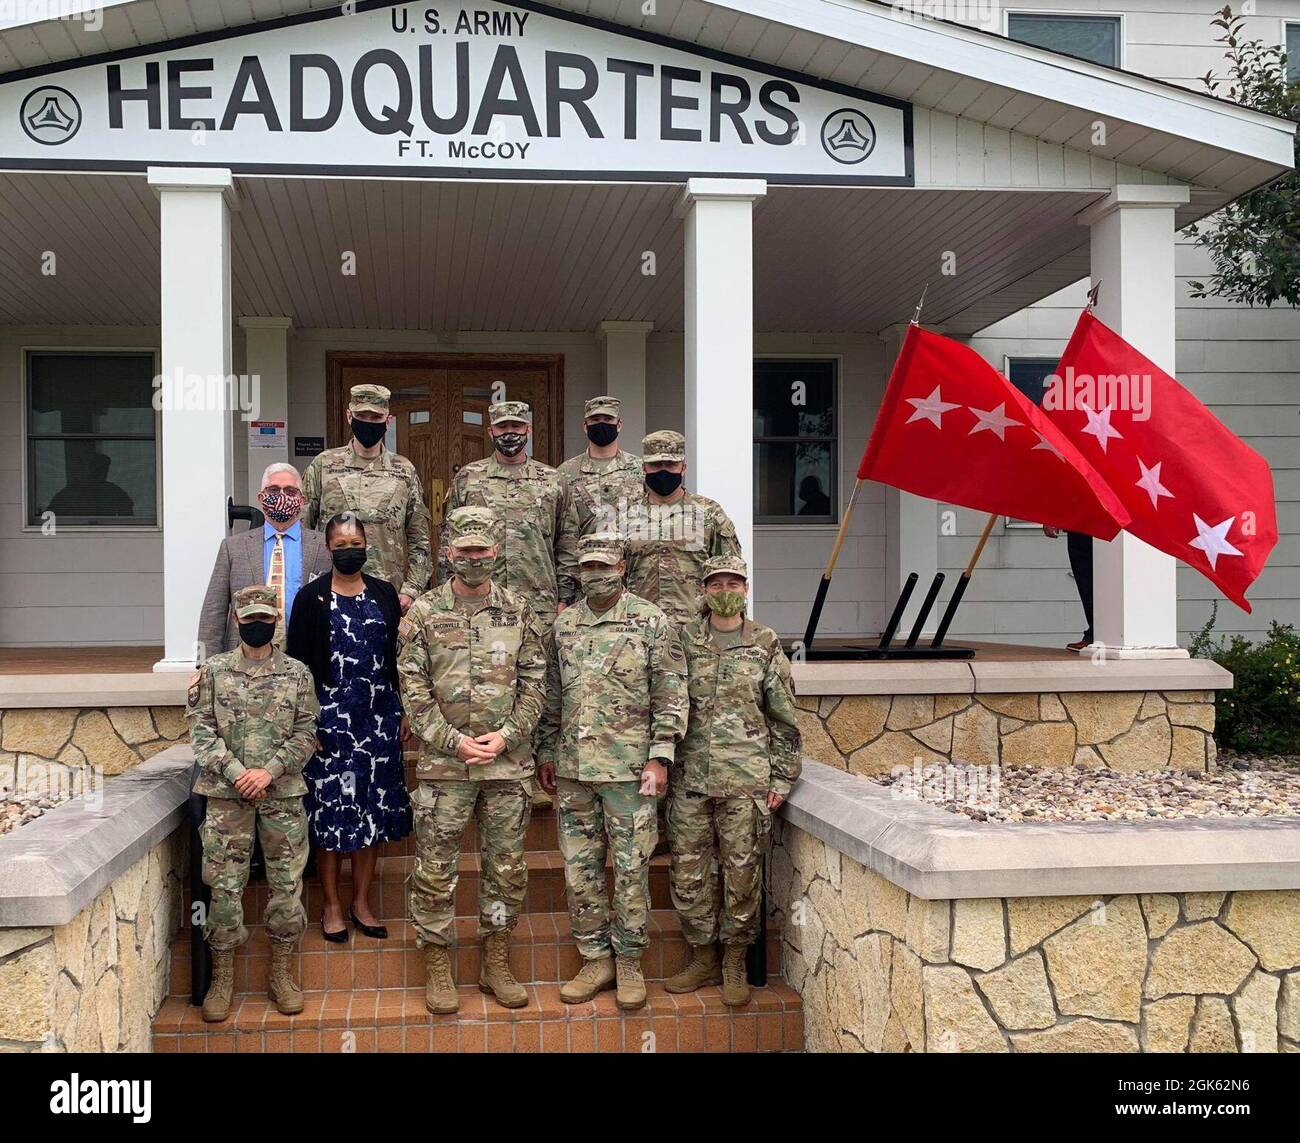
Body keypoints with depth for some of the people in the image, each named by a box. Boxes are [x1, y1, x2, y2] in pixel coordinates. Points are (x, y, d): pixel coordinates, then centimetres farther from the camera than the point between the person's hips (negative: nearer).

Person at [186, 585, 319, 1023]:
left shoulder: (296, 673, 6)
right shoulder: (213, 671, 4)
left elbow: (306, 732, 2)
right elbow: (200, 729, 0)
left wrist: (269, 771, -11)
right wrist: (236, 773, -12)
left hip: (283, 792, 1)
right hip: (226, 793, -1)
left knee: (287, 882, 4)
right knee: (224, 884, 1)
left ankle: (282, 974, 16)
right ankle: (222, 978, 12)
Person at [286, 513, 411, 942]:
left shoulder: (384, 594, 9)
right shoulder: (312, 597, 0)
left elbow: (397, 657, 12)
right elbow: (297, 661, -3)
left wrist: (402, 713, 7)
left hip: (379, 714, 3)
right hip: (331, 713, -3)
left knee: (375, 807, 5)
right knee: (331, 806, -1)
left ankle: (362, 902, 16)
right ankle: (331, 906, 10)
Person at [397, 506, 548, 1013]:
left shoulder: (519, 612, 5)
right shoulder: (423, 614, 1)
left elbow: (533, 683, 4)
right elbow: (413, 689, -3)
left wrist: (506, 736, -9)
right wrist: (454, 741, -11)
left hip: (509, 762, 2)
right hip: (443, 763, -2)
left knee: (506, 867, 8)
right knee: (435, 870, 2)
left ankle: (497, 964, 21)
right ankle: (438, 968, 14)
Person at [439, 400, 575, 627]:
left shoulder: (551, 480, 10)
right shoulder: (467, 478, 8)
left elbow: (565, 545, 10)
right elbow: (449, 542, 8)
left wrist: (563, 600, 4)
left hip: (541, 607, 1)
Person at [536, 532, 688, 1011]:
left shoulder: (652, 622, -3)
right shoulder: (563, 625, 11)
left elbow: (669, 696, -5)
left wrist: (659, 756, -11)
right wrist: (545, 754, 14)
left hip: (628, 766, -4)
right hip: (573, 768, 5)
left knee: (630, 866, 1)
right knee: (579, 867, 8)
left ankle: (629, 962, 14)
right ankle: (595, 958, 20)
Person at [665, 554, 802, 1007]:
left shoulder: (765, 644, 5)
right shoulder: (683, 641, 7)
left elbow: (783, 717, 6)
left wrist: (782, 778, 2)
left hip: (747, 780, -1)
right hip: (689, 778, 2)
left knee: (743, 872, 2)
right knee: (688, 872, 4)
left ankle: (735, 963, 16)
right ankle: (703, 958, 19)